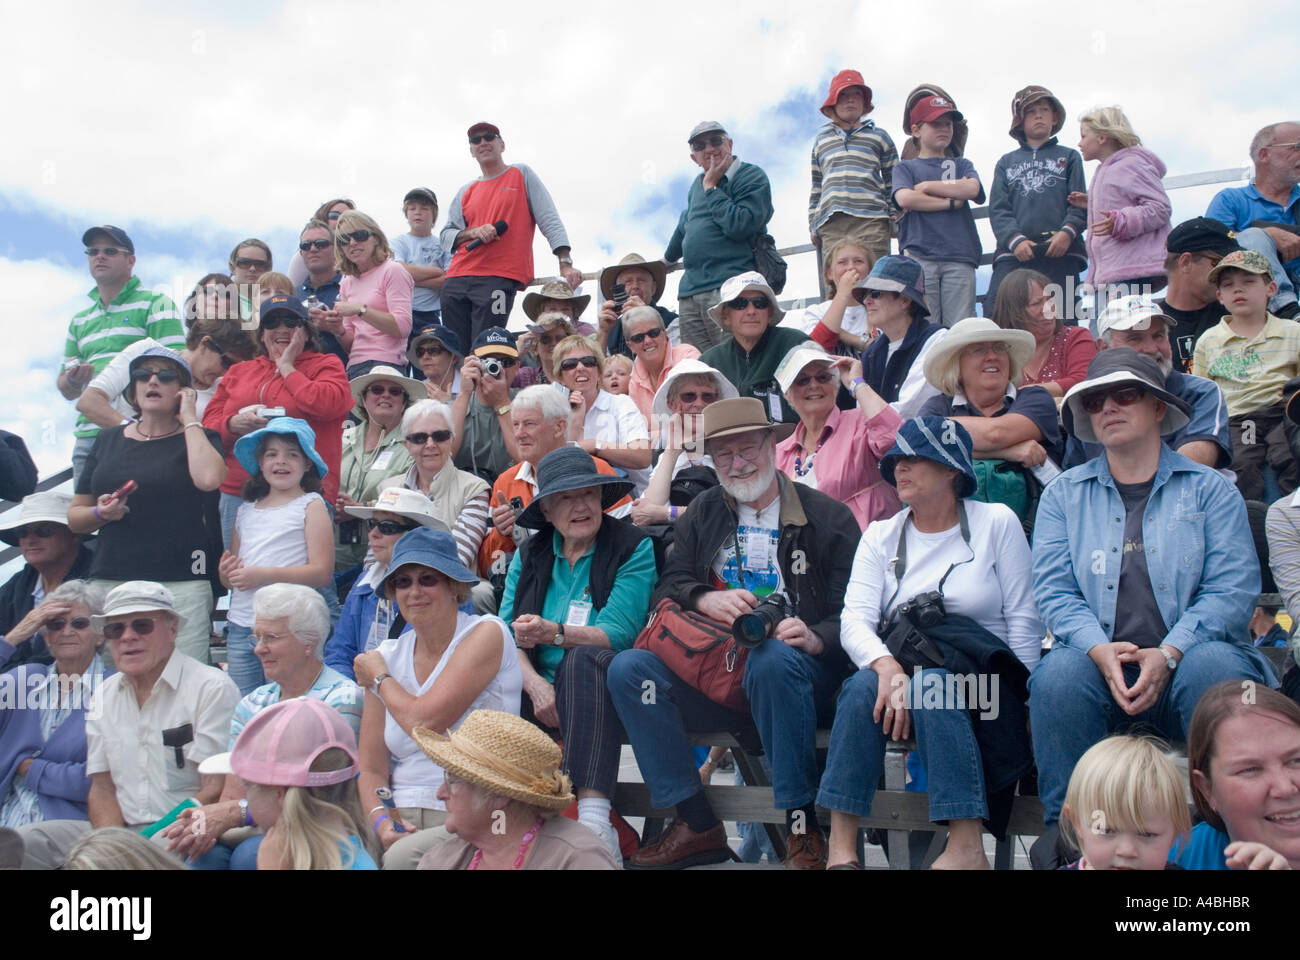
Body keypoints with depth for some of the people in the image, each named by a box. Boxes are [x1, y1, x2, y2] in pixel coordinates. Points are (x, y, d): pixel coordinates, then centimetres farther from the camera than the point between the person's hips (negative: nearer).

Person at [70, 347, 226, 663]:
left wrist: (189, 418, -5)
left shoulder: (198, 438, 8)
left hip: (181, 586, -3)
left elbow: (209, 478, -17)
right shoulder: (108, 441, 17)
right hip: (109, 583, 4)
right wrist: (101, 513, -3)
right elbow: (74, 517, 20)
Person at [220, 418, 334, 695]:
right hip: (240, 627, 5)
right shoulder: (246, 510, 16)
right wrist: (227, 573, 0)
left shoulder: (311, 506, 0)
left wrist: (263, 575, -15)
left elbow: (322, 573, -10)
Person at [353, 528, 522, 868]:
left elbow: (423, 722, -17)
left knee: (401, 856, -30)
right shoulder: (386, 656, 10)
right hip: (402, 817, 4)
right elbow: (371, 769, 8)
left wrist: (379, 677, 1)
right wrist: (382, 821, -12)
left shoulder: (486, 633, -6)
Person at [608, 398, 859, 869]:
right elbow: (667, 588, 9)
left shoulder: (828, 516, 5)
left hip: (793, 667, -4)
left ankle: (803, 827, -25)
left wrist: (816, 638, -24)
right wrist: (706, 599, -13)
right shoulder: (703, 513, 18)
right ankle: (697, 826, -17)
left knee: (772, 660, -39)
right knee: (627, 668, -21)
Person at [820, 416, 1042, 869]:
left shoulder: (996, 522, 5)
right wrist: (887, 665, -24)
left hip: (980, 675, -2)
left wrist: (1018, 695, -10)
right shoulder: (880, 537, 11)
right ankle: (841, 845, -31)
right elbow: (855, 621, -4)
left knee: (930, 687, -34)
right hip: (895, 663, 2)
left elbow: (1024, 620, 2)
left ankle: (967, 846, -33)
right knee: (863, 686, -30)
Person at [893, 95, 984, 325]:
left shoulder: (961, 165, 24)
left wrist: (926, 187, 2)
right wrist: (952, 201, 1)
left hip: (959, 256, 2)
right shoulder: (905, 167, 17)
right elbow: (904, 198, -5)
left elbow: (972, 188, 1)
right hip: (919, 256, -2)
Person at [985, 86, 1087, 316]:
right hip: (1014, 254, 0)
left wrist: (1067, 231, -13)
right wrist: (1015, 239, -10)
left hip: (1060, 253, 0)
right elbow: (997, 209, 9)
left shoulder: (1069, 157, 21)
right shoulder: (1006, 162, 22)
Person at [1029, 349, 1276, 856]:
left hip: (1187, 658, 0)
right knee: (1059, 673, -31)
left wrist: (1167, 655, -18)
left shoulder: (1210, 489, 11)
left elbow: (1231, 589, -1)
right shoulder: (1063, 495, 15)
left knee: (1213, 665, -33)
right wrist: (1099, 649, -17)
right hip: (1098, 663, 1)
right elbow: (1054, 589, 3)